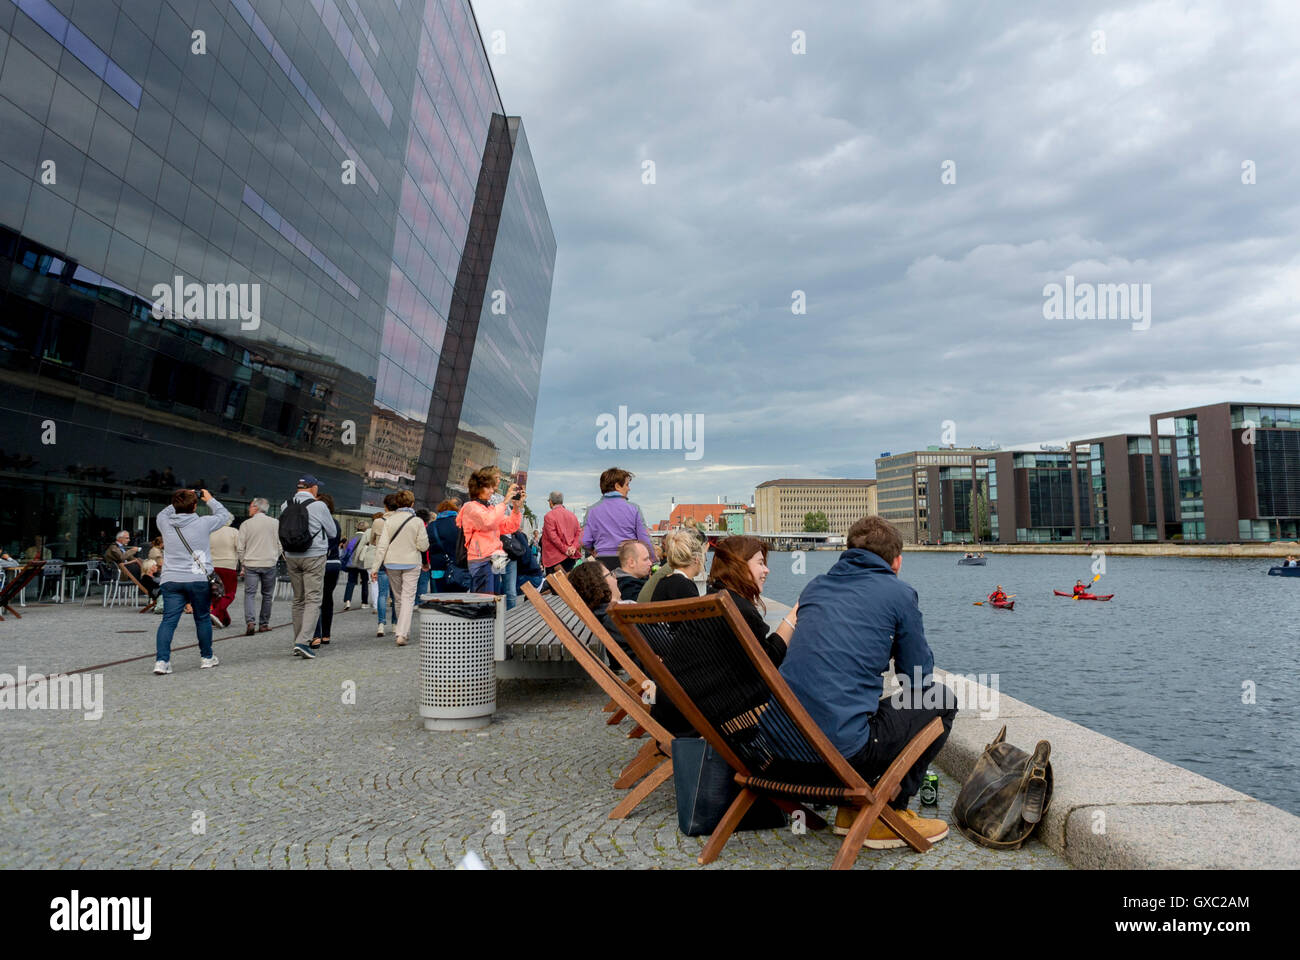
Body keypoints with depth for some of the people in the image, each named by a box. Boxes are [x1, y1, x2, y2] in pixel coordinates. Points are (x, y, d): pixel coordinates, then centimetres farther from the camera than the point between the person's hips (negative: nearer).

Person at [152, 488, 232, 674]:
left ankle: (162, 660, -13)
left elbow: (163, 513, 26)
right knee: (203, 619, 12)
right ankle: (206, 657, 24)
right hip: (199, 579, -2)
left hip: (171, 580, 2)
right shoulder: (203, 523, -7)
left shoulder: (165, 523, 1)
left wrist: (179, 502, 26)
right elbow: (224, 515, 11)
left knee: (169, 620, 0)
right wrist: (210, 499, 24)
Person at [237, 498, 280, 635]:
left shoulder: (246, 524, -2)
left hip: (251, 564, -1)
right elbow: (281, 545, 3)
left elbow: (239, 547, 0)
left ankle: (250, 622, -16)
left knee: (249, 593, 1)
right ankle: (263, 624, 16)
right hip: (269, 564, 1)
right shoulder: (275, 523, 0)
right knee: (267, 595, 11)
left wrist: (244, 562, 13)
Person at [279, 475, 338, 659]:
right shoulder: (319, 506, -9)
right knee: (312, 599, -4)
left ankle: (298, 643, 18)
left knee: (298, 600, 13)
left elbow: (282, 534, 12)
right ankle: (303, 641, -15)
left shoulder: (286, 506, 5)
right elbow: (333, 533, 2)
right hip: (314, 556, -5)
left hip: (291, 557, 5)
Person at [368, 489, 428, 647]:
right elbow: (423, 546, -8)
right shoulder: (417, 521, -7)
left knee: (398, 598, 15)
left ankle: (404, 631, 26)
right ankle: (402, 633, -16)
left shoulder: (389, 520, -3)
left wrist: (375, 567, -4)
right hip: (411, 563, -2)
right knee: (408, 598, -3)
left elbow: (382, 545, -6)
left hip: (392, 563, 2)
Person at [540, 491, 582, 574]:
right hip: (571, 556, 6)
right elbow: (579, 532, 4)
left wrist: (564, 549, -12)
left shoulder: (549, 516, -8)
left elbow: (553, 536, -15)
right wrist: (574, 547, -5)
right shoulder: (572, 514, 10)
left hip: (554, 558, -6)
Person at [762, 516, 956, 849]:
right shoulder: (899, 593, 4)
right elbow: (920, 681, 11)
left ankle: (852, 808, 28)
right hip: (841, 745, -7)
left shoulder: (815, 587, 20)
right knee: (942, 700, 15)